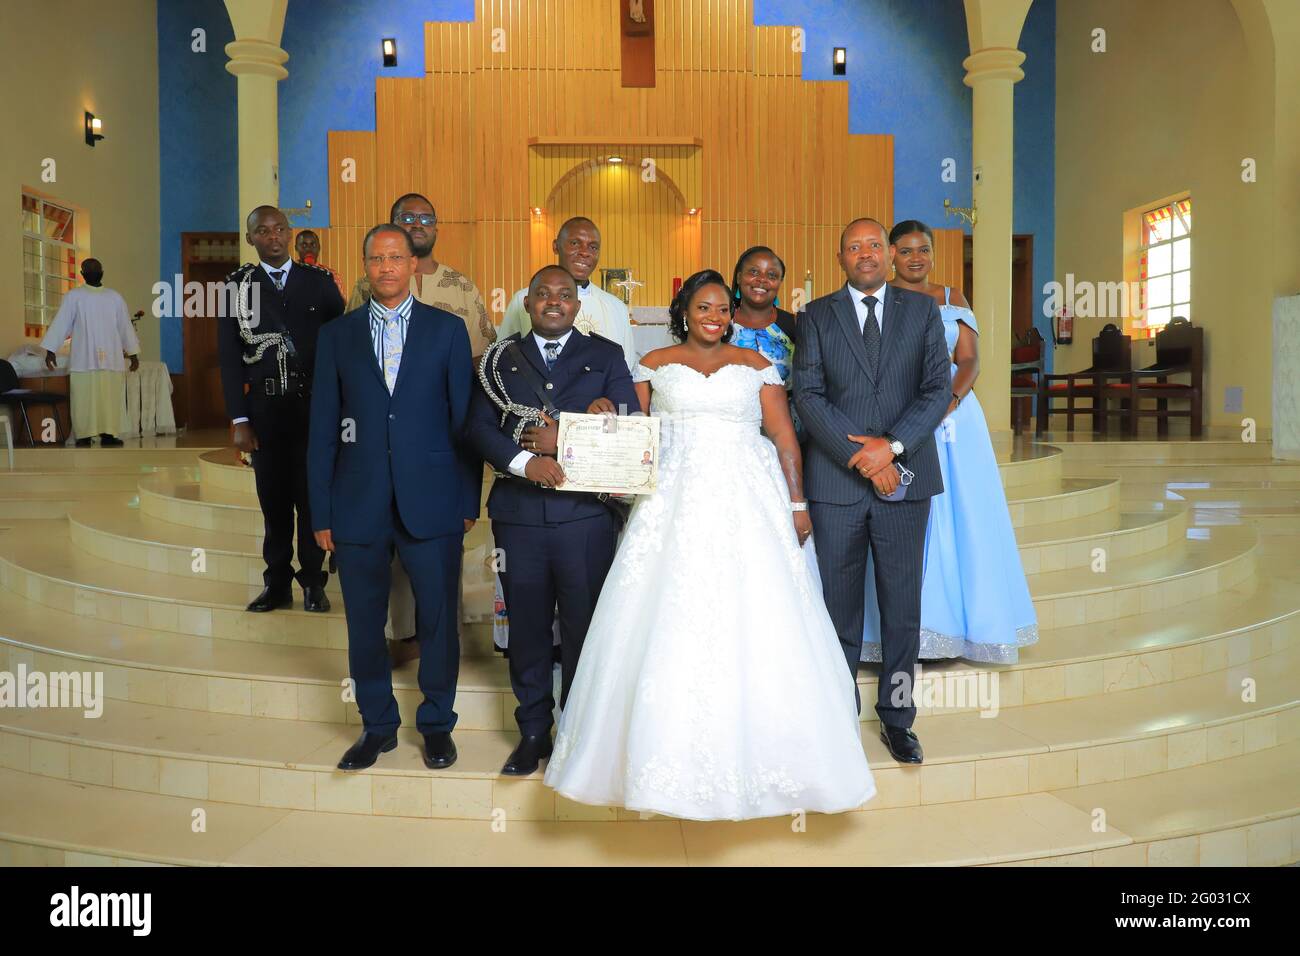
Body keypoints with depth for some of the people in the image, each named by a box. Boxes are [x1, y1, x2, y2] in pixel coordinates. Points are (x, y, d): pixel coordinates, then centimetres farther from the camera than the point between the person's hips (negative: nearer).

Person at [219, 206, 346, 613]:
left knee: (312, 496, 5)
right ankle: (277, 583, 19)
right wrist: (240, 421, -4)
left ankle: (313, 582, 16)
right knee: (273, 498, 8)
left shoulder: (319, 281, 4)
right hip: (264, 409, 1)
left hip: (314, 407, 0)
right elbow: (229, 357, 2)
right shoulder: (238, 286, 4)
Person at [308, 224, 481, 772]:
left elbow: (465, 420, 3)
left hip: (430, 502, -1)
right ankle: (377, 725, 28)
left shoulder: (447, 329, 4)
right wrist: (321, 513, 3)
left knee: (438, 620, 7)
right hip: (358, 506, 2)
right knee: (365, 624, 10)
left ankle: (437, 723, 26)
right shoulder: (336, 336, 7)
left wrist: (469, 501, 0)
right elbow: (323, 430, 6)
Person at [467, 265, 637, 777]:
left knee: (583, 626, 4)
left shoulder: (606, 356, 8)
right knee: (527, 625, 9)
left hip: (585, 512, -1)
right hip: (518, 513, 2)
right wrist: (524, 461, -16)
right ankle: (533, 732, 23)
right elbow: (479, 427, 1)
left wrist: (565, 440, -15)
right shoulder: (501, 359, 12)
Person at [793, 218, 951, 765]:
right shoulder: (816, 316, 6)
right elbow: (808, 396, -3)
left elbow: (938, 388, 1)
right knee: (839, 607, 8)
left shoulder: (922, 310, 8)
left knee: (902, 607, 7)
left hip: (906, 480, 1)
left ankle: (897, 718, 20)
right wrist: (862, 459, -13)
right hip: (837, 480, 0)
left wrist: (892, 444, -14)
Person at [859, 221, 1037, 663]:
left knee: (959, 514, 3)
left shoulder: (953, 299, 13)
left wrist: (950, 401, -16)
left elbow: (969, 359, 4)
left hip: (953, 414, 3)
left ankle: (964, 620, 15)